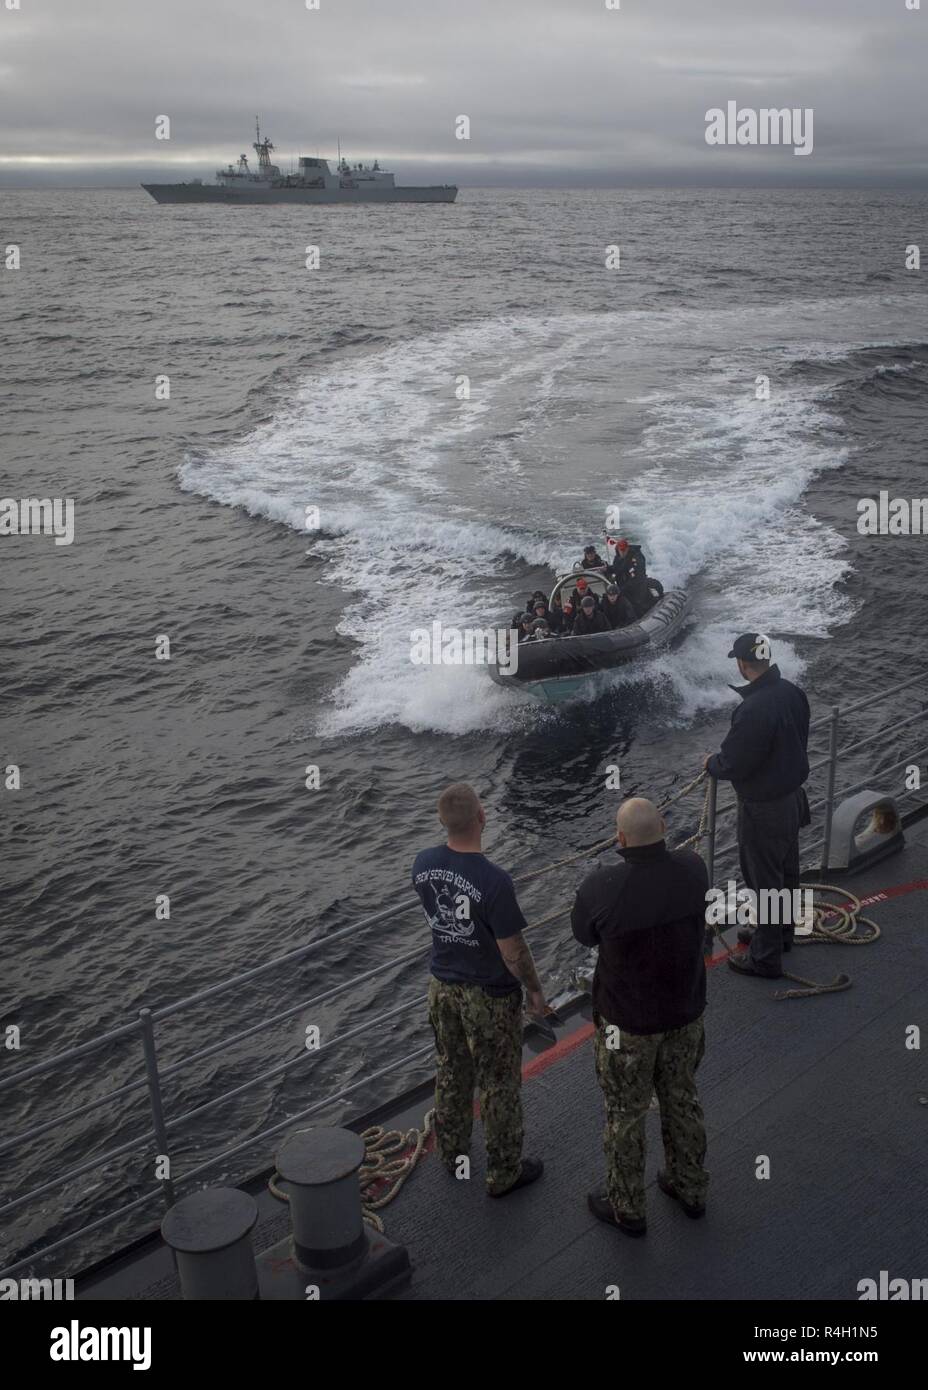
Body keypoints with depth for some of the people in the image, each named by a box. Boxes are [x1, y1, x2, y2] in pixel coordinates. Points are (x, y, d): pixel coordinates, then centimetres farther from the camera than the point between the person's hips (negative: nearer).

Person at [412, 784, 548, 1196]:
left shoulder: (424, 864, -12)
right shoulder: (494, 882, -31)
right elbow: (513, 952, -21)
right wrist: (535, 991, -5)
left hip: (443, 986, 6)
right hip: (489, 996, -6)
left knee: (452, 1073, 24)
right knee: (499, 1085, 13)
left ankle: (451, 1152, 43)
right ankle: (504, 1173, 30)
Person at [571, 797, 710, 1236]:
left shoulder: (601, 888, -31)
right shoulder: (693, 869, -18)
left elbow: (585, 934, -8)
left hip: (626, 1019, -4)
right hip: (685, 1010, 4)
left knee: (625, 1112, 18)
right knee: (680, 1097, 27)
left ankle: (627, 1208, 38)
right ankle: (690, 1188, 47)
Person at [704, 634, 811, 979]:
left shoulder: (753, 711, -33)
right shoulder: (792, 692, -5)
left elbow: (732, 765, -26)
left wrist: (711, 764, -4)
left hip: (762, 809, -9)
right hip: (792, 796, 9)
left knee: (764, 881, 6)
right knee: (786, 871, 25)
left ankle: (766, 958, 19)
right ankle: (782, 933, 45)